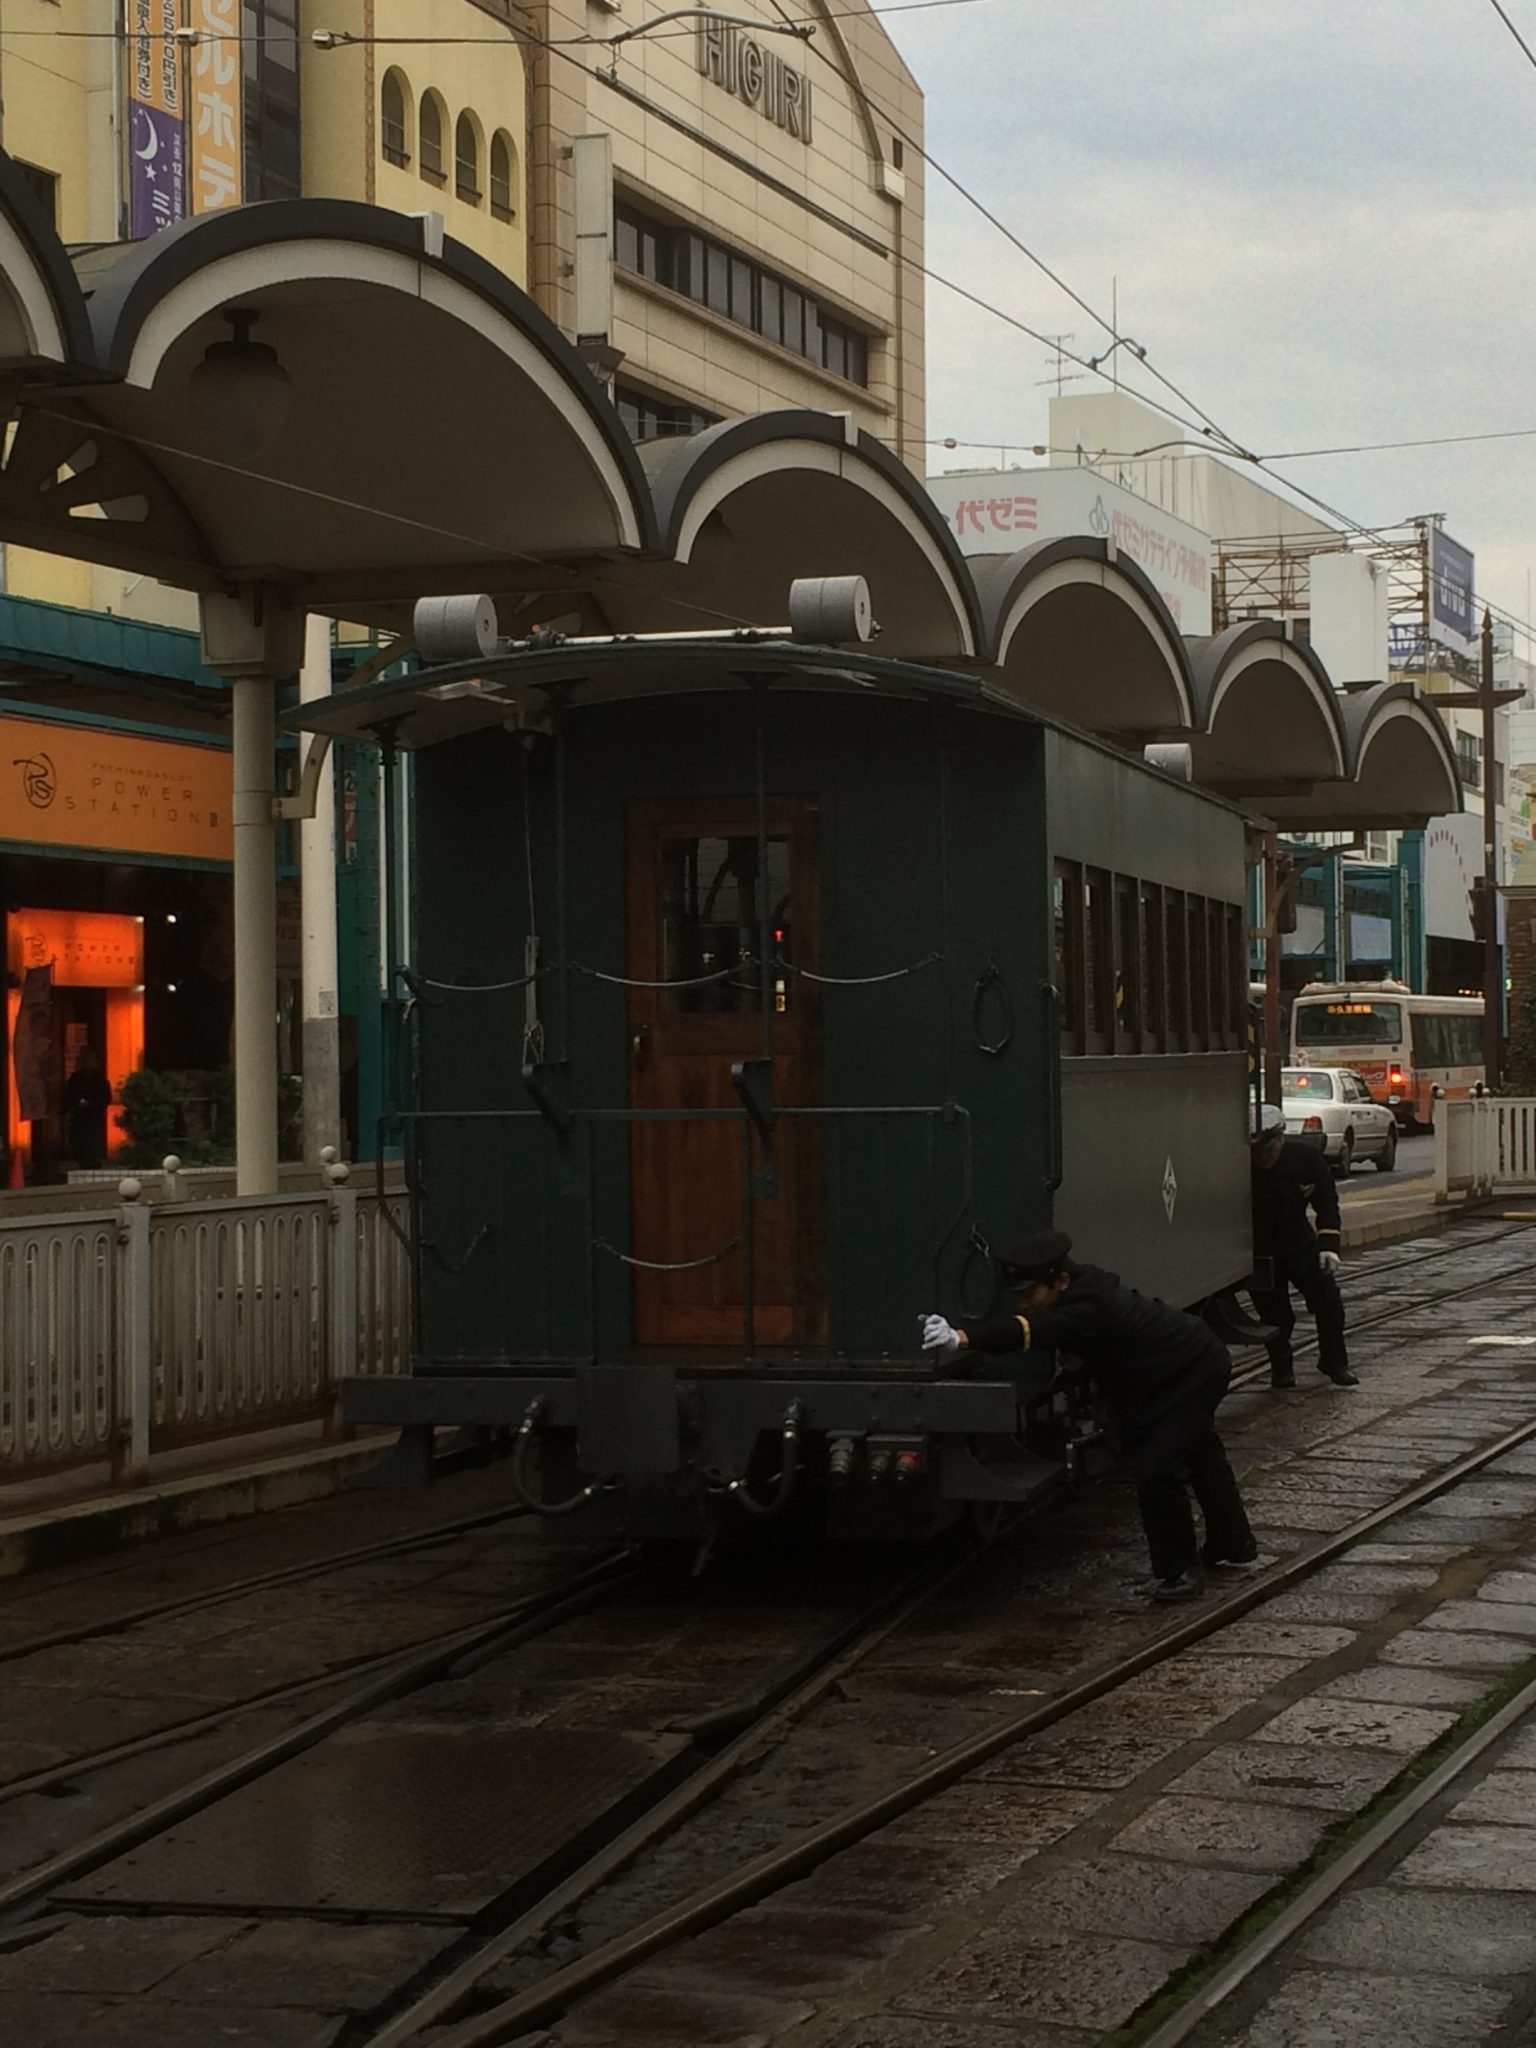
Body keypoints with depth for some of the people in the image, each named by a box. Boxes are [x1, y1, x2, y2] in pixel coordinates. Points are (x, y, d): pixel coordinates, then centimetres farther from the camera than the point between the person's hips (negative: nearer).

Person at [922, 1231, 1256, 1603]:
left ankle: (1179, 1570, 0)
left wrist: (962, 1337, -67)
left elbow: (1033, 1330, -55)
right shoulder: (1084, 1289, -10)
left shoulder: (1091, 1307, -41)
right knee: (1199, 1454, 28)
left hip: (1195, 1373, -11)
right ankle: (1232, 1544, 49)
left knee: (1157, 1470, -18)